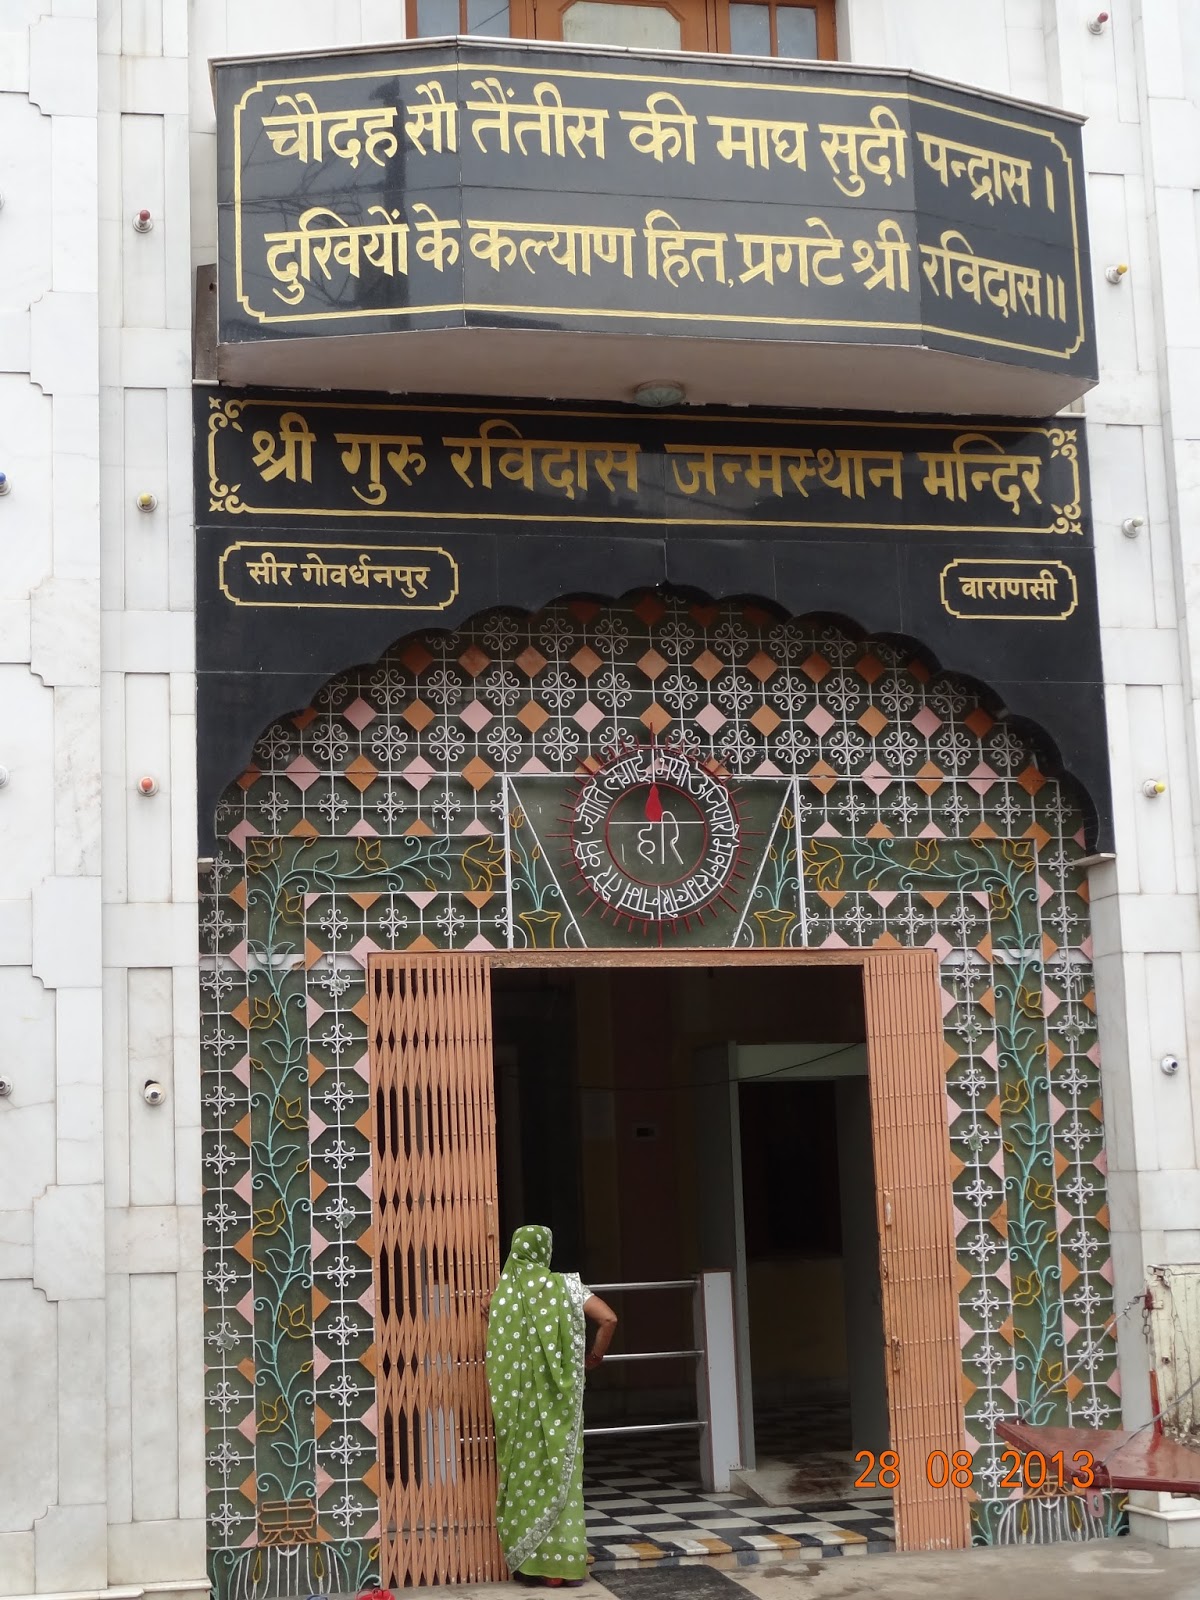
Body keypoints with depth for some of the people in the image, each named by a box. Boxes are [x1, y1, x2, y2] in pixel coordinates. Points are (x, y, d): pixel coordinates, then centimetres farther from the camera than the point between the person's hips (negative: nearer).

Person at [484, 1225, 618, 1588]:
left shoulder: (503, 1291, 1)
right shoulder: (563, 1287, -5)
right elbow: (609, 1319, -10)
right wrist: (594, 1357, 2)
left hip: (517, 1396, 2)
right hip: (554, 1395, -2)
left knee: (522, 1469, 10)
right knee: (555, 1472, 2)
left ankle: (524, 1560, 14)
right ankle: (558, 1564, 1)